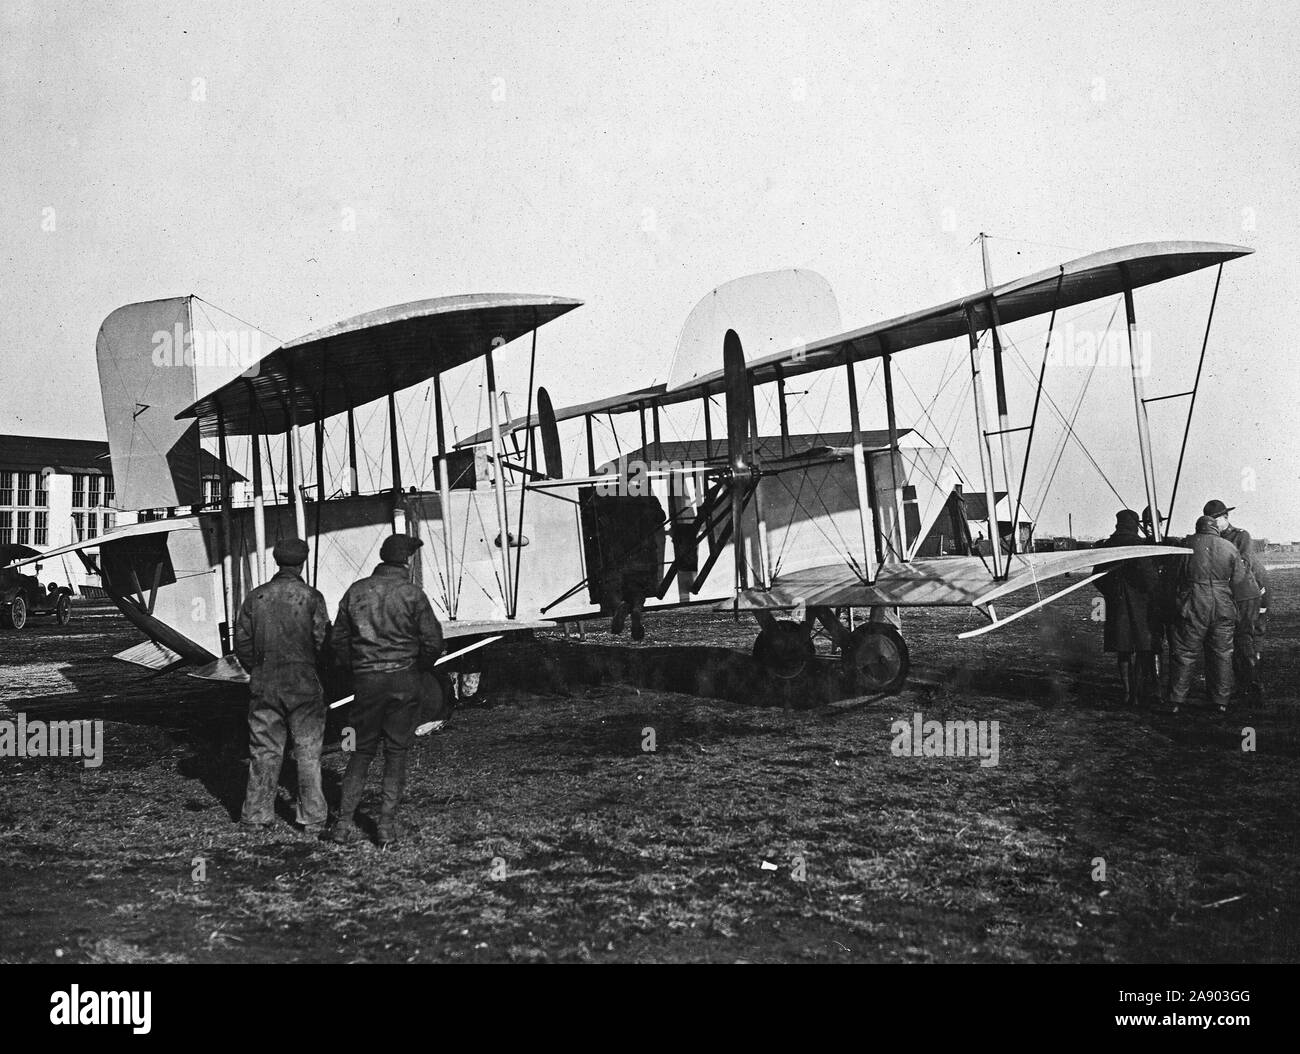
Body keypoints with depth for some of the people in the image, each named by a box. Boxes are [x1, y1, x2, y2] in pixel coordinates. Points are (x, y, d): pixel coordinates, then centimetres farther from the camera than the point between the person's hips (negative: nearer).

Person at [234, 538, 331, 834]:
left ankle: (257, 815, 17)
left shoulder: (256, 597, 1)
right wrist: (320, 675, 8)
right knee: (308, 752, 6)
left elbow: (242, 644, 3)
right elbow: (323, 641, -10)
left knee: (264, 750, 11)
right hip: (305, 686, -3)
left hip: (264, 687, 3)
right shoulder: (311, 598, -9)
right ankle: (312, 819, 10)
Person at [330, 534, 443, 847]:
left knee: (362, 751, 13)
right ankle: (388, 824, 8)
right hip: (404, 680, -3)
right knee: (396, 752, 6)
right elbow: (433, 642, -8)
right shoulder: (412, 594, -8)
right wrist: (419, 667, 11)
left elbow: (339, 639, 8)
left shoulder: (356, 591, 3)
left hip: (365, 680, 3)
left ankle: (345, 822, 9)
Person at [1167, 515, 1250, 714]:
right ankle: (1221, 701, 14)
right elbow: (1239, 580, 3)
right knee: (1222, 654, 11)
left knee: (1184, 653, 2)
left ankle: (1176, 701, 2)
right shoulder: (1230, 547, 4)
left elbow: (1175, 576, 5)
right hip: (1223, 607, 2)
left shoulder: (1186, 544, -1)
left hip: (1192, 606, -2)